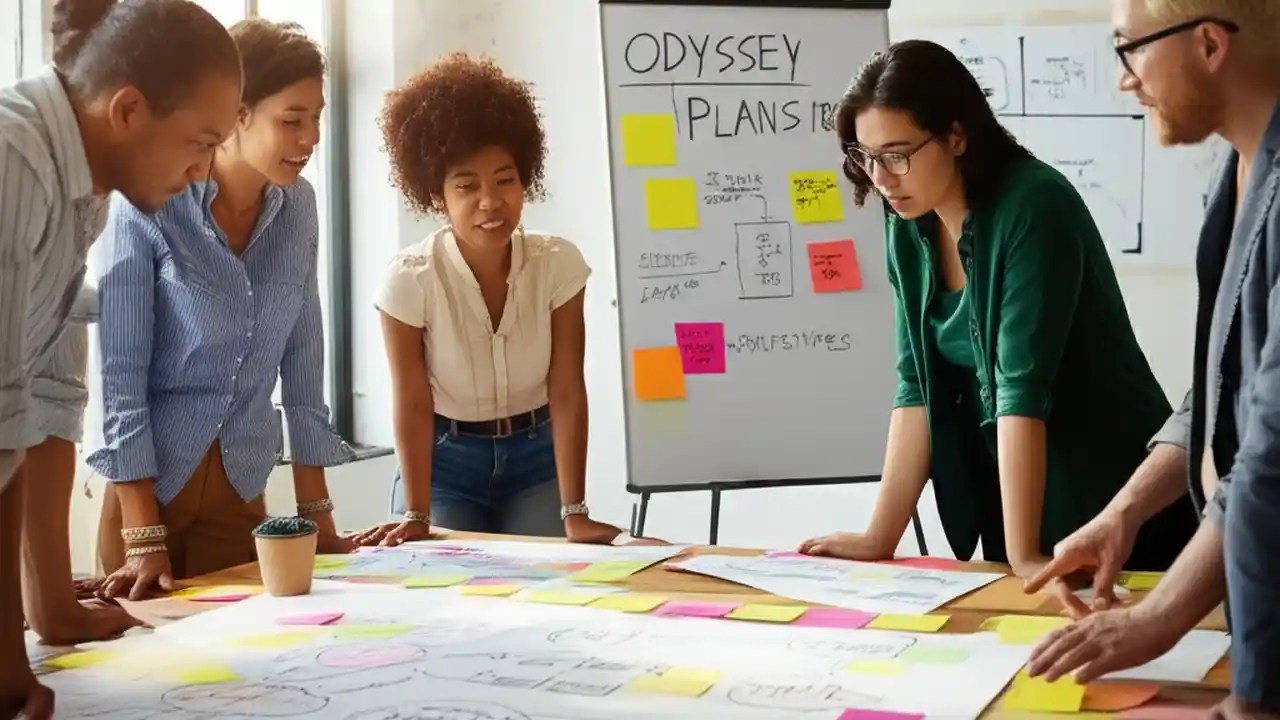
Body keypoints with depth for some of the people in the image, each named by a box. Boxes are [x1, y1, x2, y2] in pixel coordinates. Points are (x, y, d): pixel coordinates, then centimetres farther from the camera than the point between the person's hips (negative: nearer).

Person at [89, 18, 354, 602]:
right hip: (149, 483, -4)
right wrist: (144, 541, -20)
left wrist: (317, 516, 2)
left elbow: (302, 363, 3)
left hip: (242, 488, 4)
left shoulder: (297, 207, -2)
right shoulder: (149, 206, -17)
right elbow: (120, 372, -16)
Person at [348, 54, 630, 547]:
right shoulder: (410, 279, -20)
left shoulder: (559, 265, -16)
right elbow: (413, 404, -16)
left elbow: (567, 393, -16)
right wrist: (416, 515, -21)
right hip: (445, 461, -1)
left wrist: (574, 514, -20)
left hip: (535, 456, 2)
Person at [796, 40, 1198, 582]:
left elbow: (1022, 384, -28)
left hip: (1113, 503, -6)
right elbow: (917, 384, -2)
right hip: (1007, 492, 6)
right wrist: (880, 537, -5)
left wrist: (1022, 554, -29)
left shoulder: (1033, 207, -22)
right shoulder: (909, 225, -3)